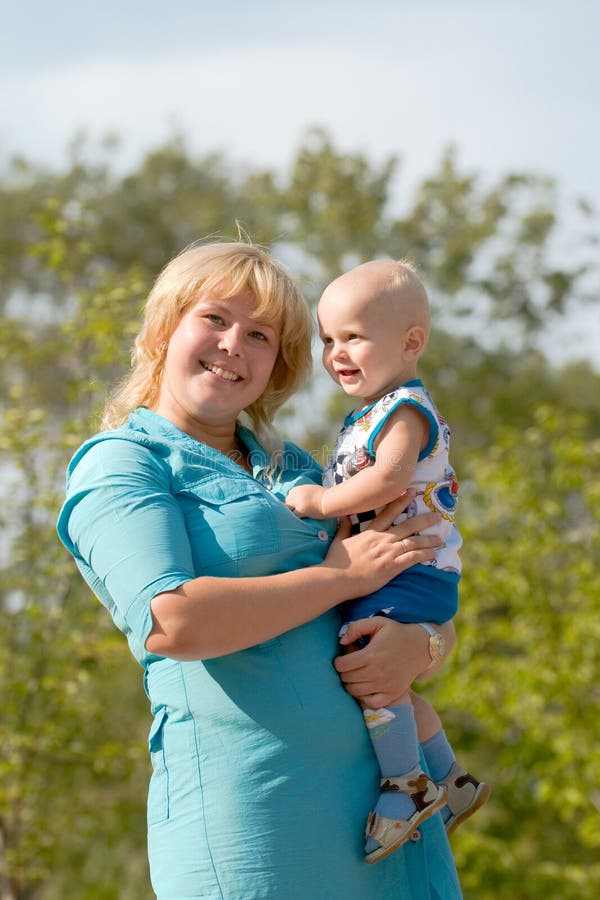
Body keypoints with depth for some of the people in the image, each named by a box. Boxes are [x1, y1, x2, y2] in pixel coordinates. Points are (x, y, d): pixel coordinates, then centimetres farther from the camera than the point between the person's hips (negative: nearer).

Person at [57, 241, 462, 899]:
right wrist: (342, 574, -9)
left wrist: (418, 645, -5)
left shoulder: (295, 468, 19)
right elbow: (170, 623, -18)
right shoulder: (119, 462, 0)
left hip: (383, 789, 6)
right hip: (248, 800, -6)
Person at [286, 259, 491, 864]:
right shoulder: (367, 415, 18)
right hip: (380, 580, 11)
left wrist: (322, 501, -23)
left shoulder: (406, 409, -14)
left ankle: (408, 786, -11)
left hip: (408, 574, -11)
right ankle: (449, 783, 30)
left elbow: (388, 479, -31)